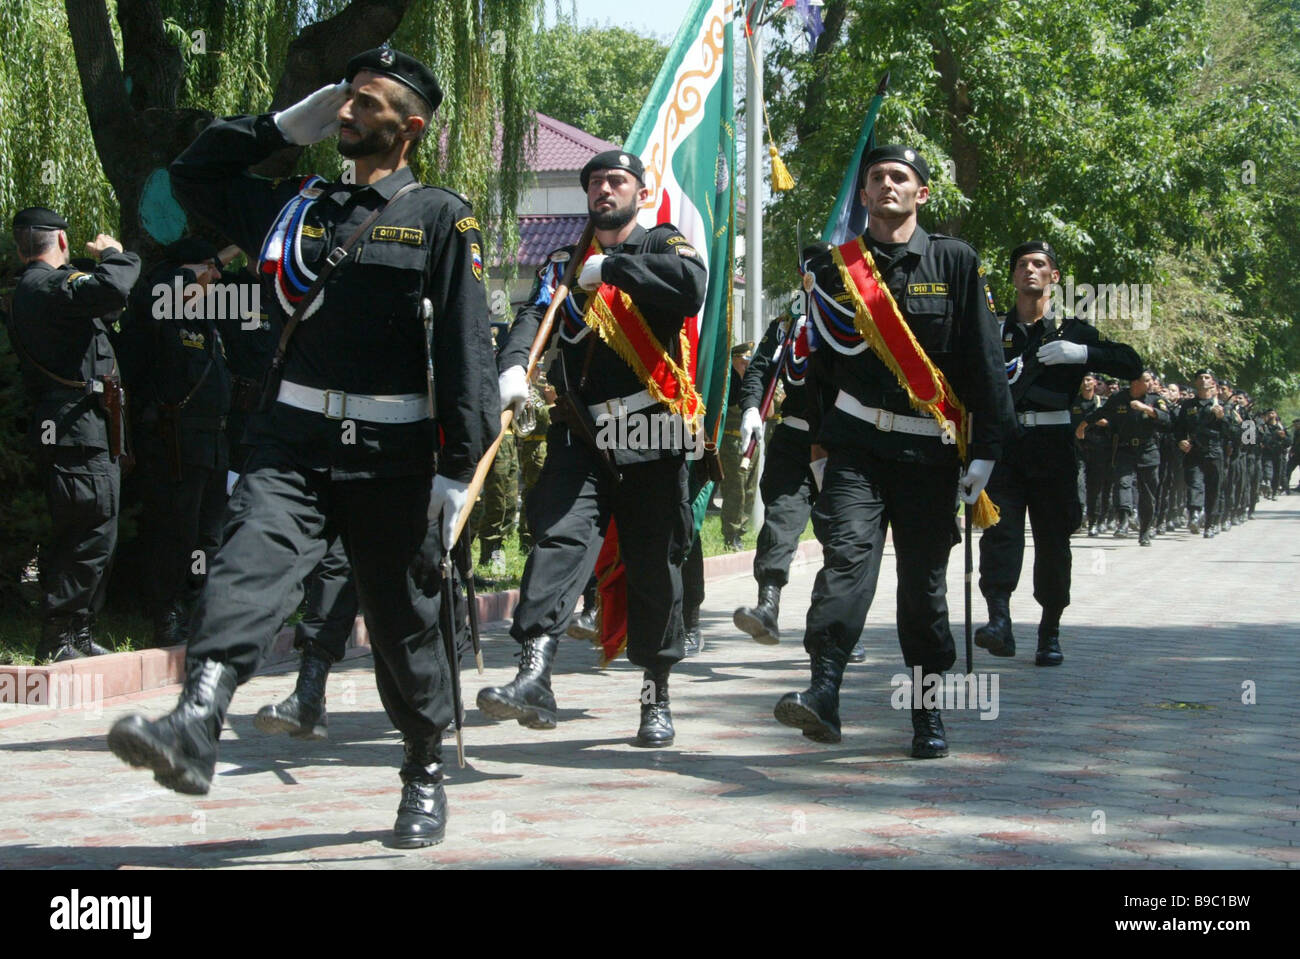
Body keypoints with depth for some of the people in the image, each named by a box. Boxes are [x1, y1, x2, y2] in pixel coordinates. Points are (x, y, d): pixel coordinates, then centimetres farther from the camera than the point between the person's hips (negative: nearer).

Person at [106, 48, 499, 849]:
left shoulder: (440, 217, 0)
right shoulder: (299, 206, 16)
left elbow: (466, 346, -5)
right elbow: (194, 177, 27)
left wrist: (459, 470, -11)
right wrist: (286, 126, 17)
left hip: (391, 457, -3)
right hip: (293, 444, 3)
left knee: (404, 619, 8)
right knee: (249, 568, -22)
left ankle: (426, 775, 25)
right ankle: (195, 731, -38)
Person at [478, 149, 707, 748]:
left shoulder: (663, 245, 8)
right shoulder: (566, 263, 17)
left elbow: (691, 288, -16)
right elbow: (533, 316, -3)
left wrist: (612, 266, -13)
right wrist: (514, 366, -23)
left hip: (650, 437, -1)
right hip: (579, 435, 2)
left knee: (655, 567, 5)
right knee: (558, 539, -18)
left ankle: (656, 697, 18)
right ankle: (534, 679, -30)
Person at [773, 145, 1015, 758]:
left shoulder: (955, 263, 5)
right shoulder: (835, 268, 9)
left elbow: (985, 362, 2)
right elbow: (817, 362, 12)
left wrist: (985, 451, -3)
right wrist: (807, 442, 9)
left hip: (928, 452, 0)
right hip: (856, 447, 0)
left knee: (924, 582, 6)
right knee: (847, 553, -20)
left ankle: (928, 715, 17)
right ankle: (824, 692, -30)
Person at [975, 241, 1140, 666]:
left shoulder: (1072, 331, 11)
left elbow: (1131, 363, 2)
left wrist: (1080, 353, -13)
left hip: (1052, 445, 0)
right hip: (1003, 442, 0)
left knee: (1053, 539, 2)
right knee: (999, 527, -16)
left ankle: (1050, 633, 13)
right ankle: (999, 620, -26)